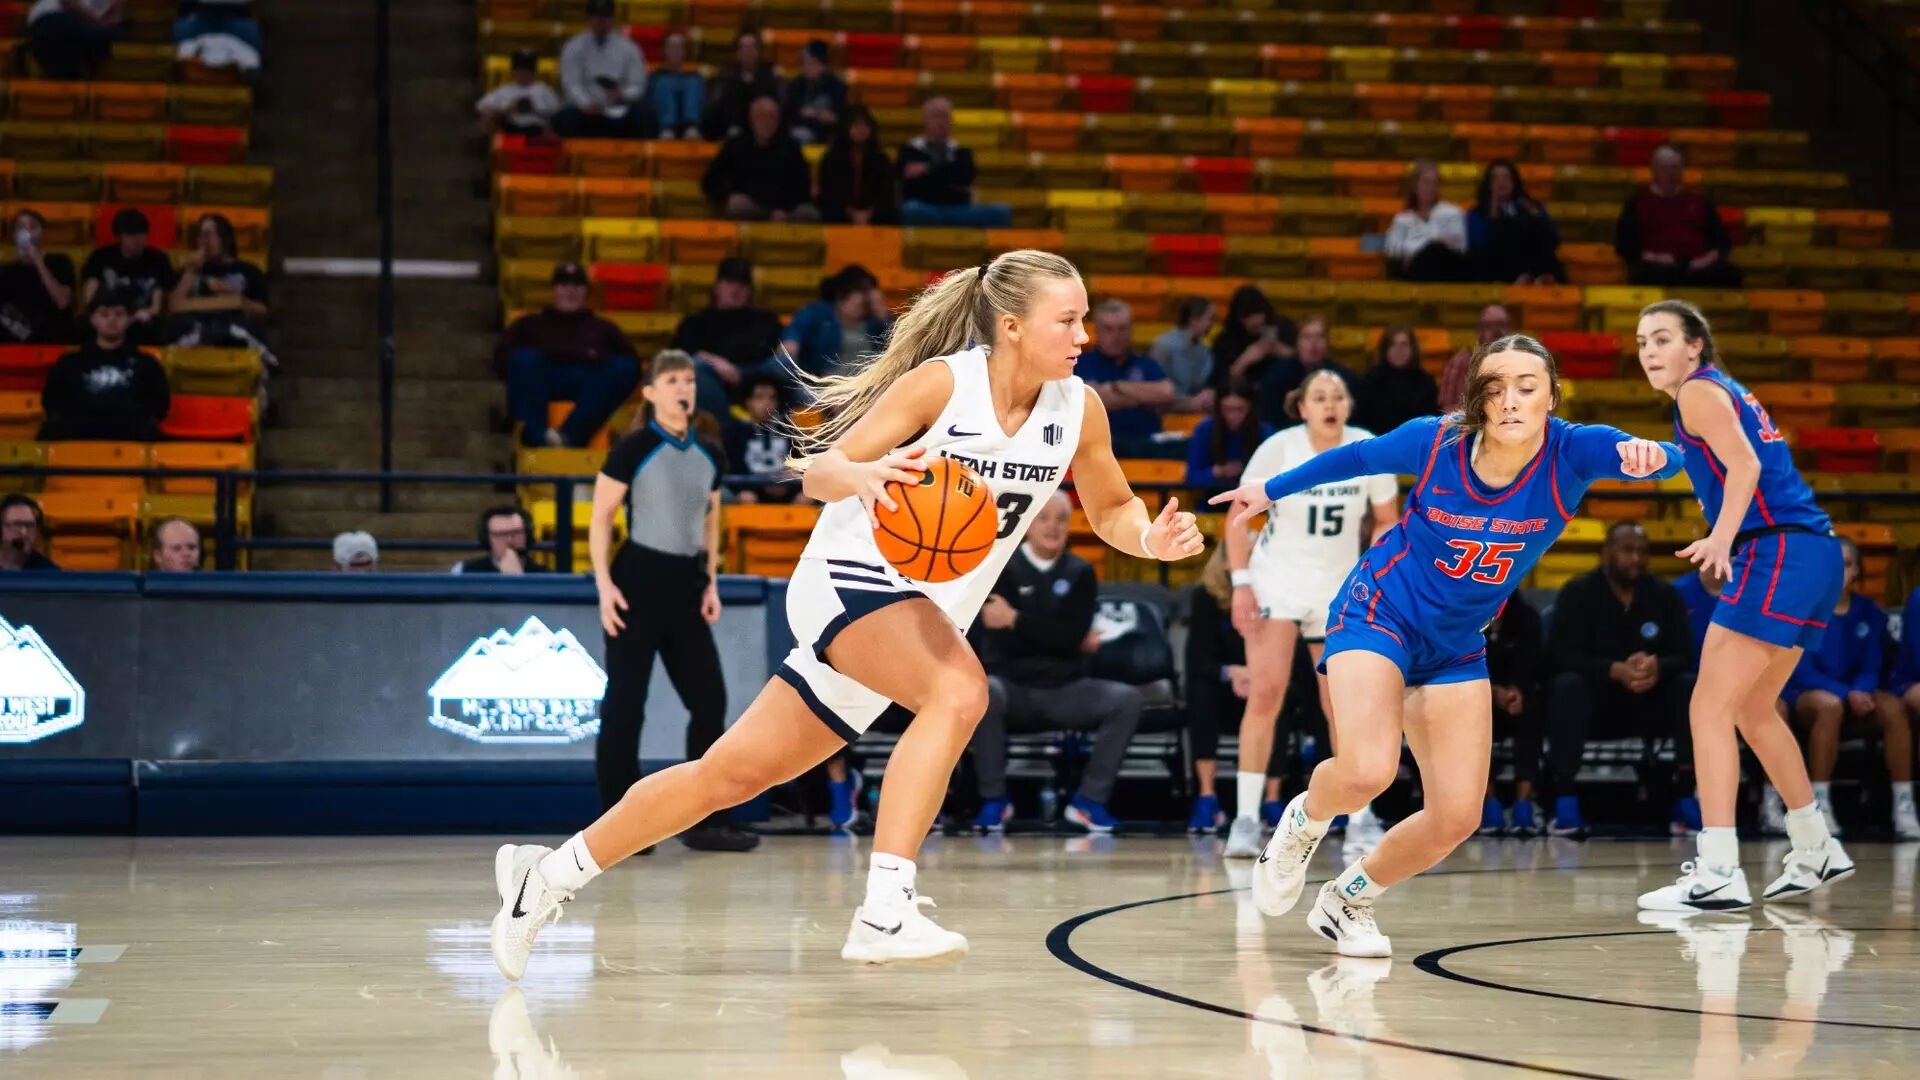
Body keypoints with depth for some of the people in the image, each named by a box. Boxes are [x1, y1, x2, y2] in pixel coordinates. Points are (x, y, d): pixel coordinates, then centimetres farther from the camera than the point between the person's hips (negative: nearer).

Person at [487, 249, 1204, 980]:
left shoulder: (1078, 408, -3)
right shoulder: (942, 383, -16)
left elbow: (1109, 509, 12)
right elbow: (820, 472, -14)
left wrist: (1151, 537, -11)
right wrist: (863, 474, -37)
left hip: (927, 617, 6)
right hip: (853, 577, -6)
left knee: (735, 773, 8)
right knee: (959, 689, -35)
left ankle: (551, 874, 20)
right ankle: (884, 907, -38)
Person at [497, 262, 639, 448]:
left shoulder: (602, 328, 35)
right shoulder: (530, 324, 33)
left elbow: (631, 361, 18)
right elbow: (501, 356, 18)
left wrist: (599, 359, -3)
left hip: (590, 385, 1)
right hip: (542, 379, -1)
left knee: (624, 368, -32)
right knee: (524, 359, -34)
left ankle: (569, 436, -50)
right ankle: (539, 437, -54)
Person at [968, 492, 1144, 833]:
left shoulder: (1080, 573, 7)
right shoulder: (1001, 569, 0)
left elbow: (1073, 633, -8)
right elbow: (1003, 642, -11)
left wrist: (1016, 620, -13)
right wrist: (1069, 641, -10)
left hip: (1066, 690, 3)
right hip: (1013, 686, -3)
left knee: (1128, 700, -22)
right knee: (983, 694, -37)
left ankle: (1090, 799, -14)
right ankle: (994, 799, -20)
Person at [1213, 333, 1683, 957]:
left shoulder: (1571, 451, -21)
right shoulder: (1435, 441, -20)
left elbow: (1660, 460, -40)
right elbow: (1356, 458, 0)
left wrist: (1643, 454, -64)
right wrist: (1272, 489, 12)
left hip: (1456, 647, 3)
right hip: (1378, 616, -3)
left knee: (1457, 817, -4)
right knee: (1368, 770, -26)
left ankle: (1349, 900, 22)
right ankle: (1303, 822, 9)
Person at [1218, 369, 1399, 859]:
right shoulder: (1278, 448, -14)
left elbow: (1387, 522, 4)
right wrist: (1241, 584, -14)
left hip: (1339, 587, 2)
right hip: (1276, 580, -2)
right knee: (1266, 693, -15)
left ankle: (1360, 817, 18)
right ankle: (1247, 818, -11)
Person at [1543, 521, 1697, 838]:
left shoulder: (1665, 595, 2)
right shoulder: (1579, 592, -7)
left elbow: (1684, 655, -5)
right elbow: (1560, 653, -17)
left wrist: (1657, 668, -31)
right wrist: (1615, 670, -32)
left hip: (1648, 704, 3)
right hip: (1594, 701, -3)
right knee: (1568, 684, -35)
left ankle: (1685, 800, -23)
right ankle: (1565, 803, -39)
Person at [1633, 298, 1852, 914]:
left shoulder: (1699, 391, -4)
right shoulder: (1726, 392, 22)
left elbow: (1745, 466, -19)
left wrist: (1722, 538, -30)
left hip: (1779, 552, -10)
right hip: (1813, 551, 10)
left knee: (1710, 708, -12)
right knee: (1752, 711, 23)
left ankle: (1718, 874, -19)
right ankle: (1815, 852, 33)